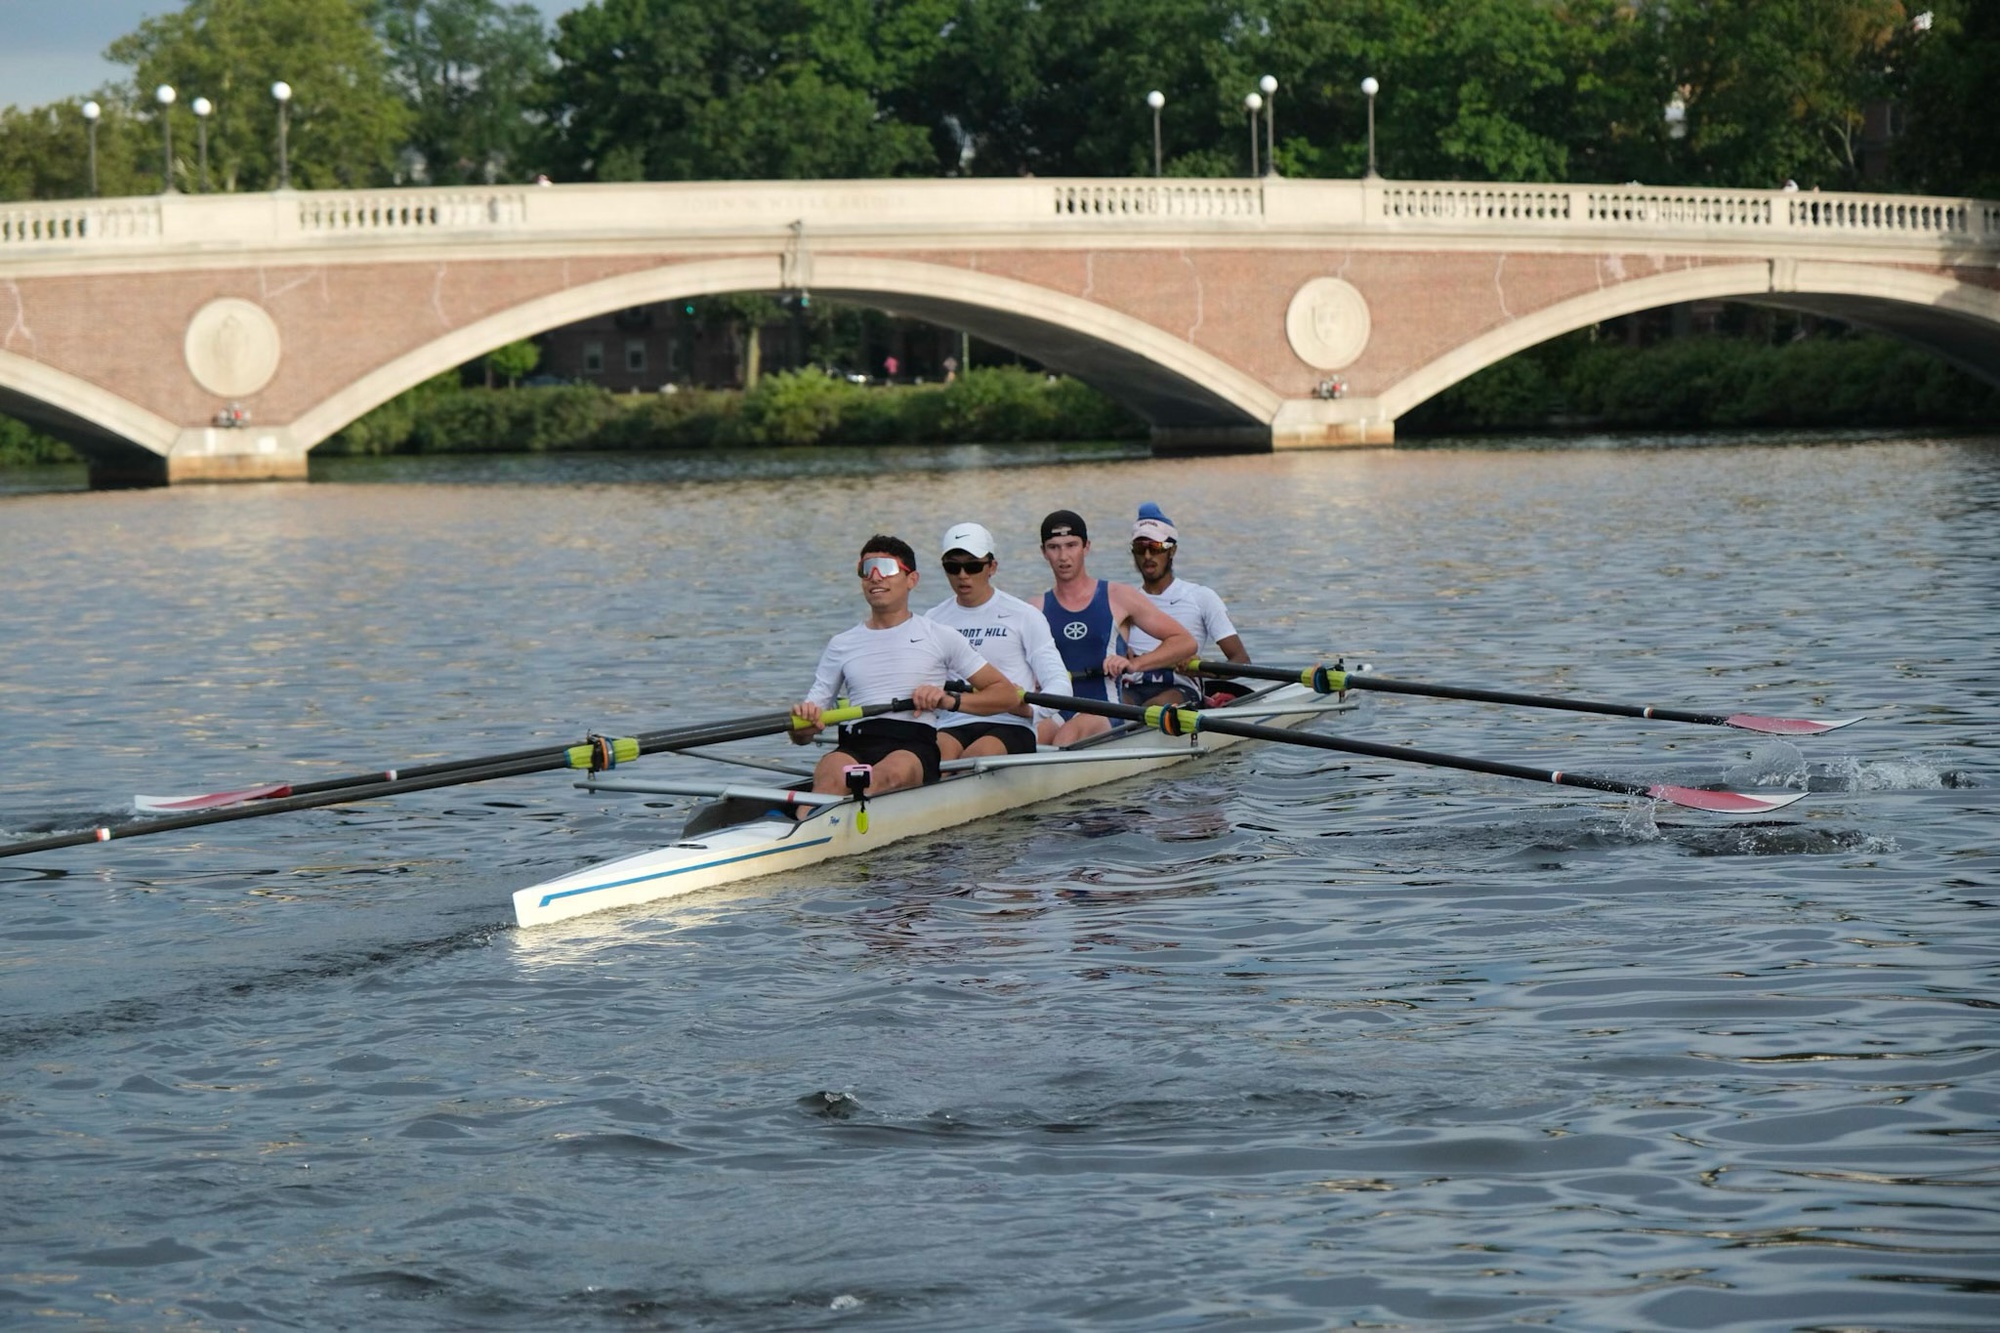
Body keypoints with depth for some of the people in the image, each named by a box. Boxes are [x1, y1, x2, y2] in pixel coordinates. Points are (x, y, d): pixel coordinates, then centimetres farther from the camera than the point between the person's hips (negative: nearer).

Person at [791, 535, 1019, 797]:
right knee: (830, 775, -36)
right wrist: (802, 727, -7)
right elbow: (800, 735, 19)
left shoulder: (940, 638, 15)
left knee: (889, 773, -39)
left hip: (914, 746, -2)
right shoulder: (842, 645, 22)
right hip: (855, 746, 2)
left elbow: (1009, 694, 13)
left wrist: (951, 700, -5)